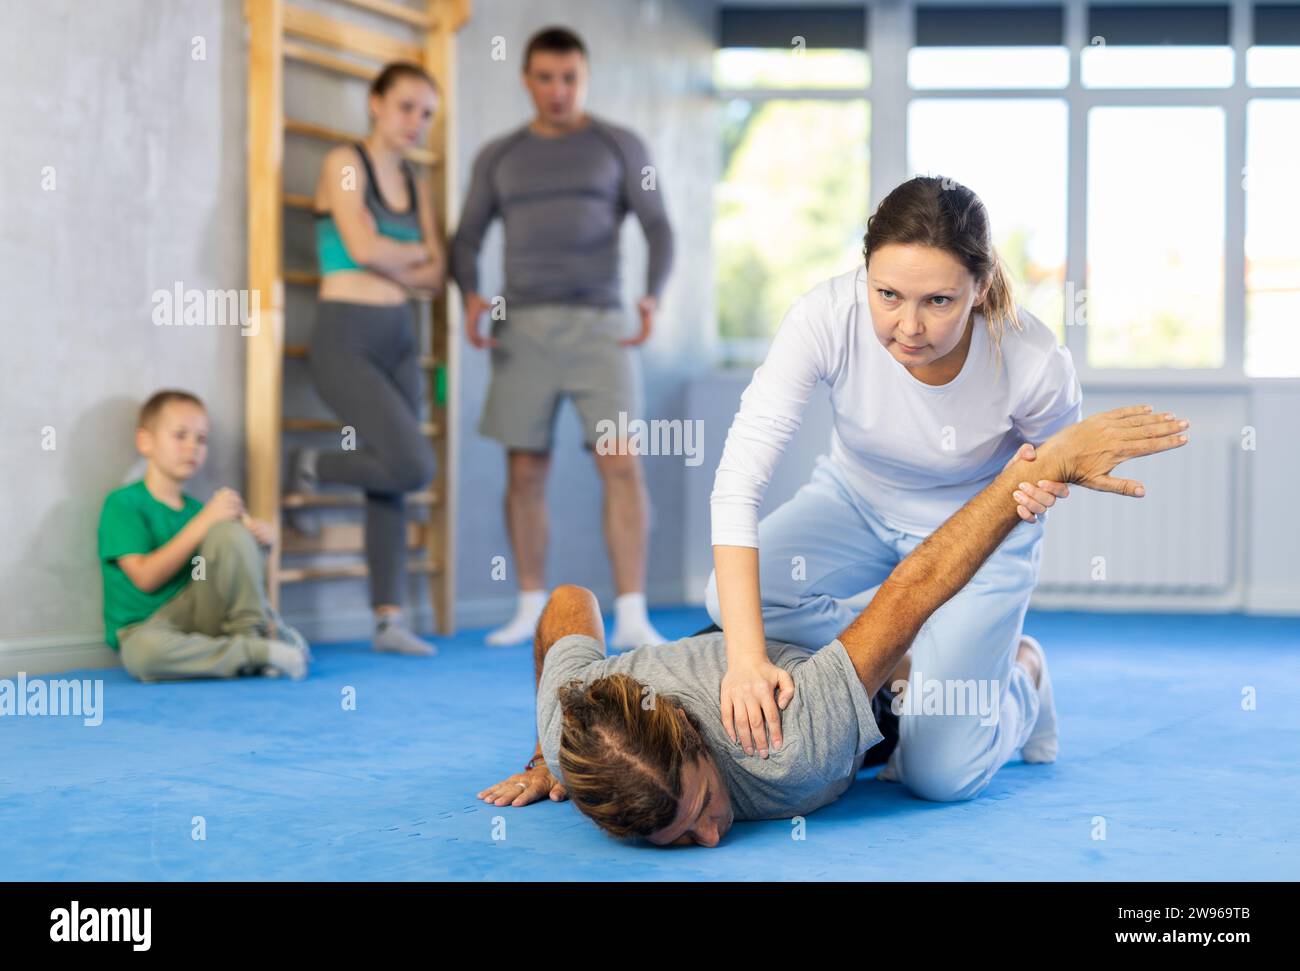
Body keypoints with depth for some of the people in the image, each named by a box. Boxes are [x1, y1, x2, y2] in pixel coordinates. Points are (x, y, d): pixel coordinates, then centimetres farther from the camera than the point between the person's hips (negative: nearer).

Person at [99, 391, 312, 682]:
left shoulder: (196, 508, 13)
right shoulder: (123, 504, -5)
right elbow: (145, 577, -17)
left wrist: (254, 535, -8)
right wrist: (204, 521, -19)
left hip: (200, 614, 5)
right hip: (147, 627, -4)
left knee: (229, 530, -16)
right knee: (144, 650, -43)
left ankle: (251, 632, -14)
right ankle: (255, 653, -30)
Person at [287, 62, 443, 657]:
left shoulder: (415, 184, 15)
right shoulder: (345, 163, -4)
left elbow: (434, 278, 9)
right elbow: (363, 247, -17)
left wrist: (390, 263, -8)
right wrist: (414, 253, 1)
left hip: (399, 339, 7)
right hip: (345, 339, -6)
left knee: (391, 482, 3)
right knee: (413, 466, -16)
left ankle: (389, 620, 6)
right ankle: (307, 469, 10)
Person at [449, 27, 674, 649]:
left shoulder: (620, 147, 7)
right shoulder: (498, 157, 13)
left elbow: (659, 230, 1)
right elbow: (466, 241, 10)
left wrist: (653, 297, -18)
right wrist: (470, 295, -11)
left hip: (599, 325, -2)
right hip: (523, 327, 2)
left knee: (621, 463, -13)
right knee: (525, 473, 2)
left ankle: (631, 618, -13)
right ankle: (531, 609, 15)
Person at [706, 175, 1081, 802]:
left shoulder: (1032, 363, -32)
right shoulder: (827, 317, -33)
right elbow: (737, 480, -37)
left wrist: (1035, 487, -33)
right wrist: (745, 658, -46)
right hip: (856, 500, 2)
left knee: (939, 773, -13)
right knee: (735, 598, -27)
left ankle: (1016, 688, 22)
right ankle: (916, 668, -2)